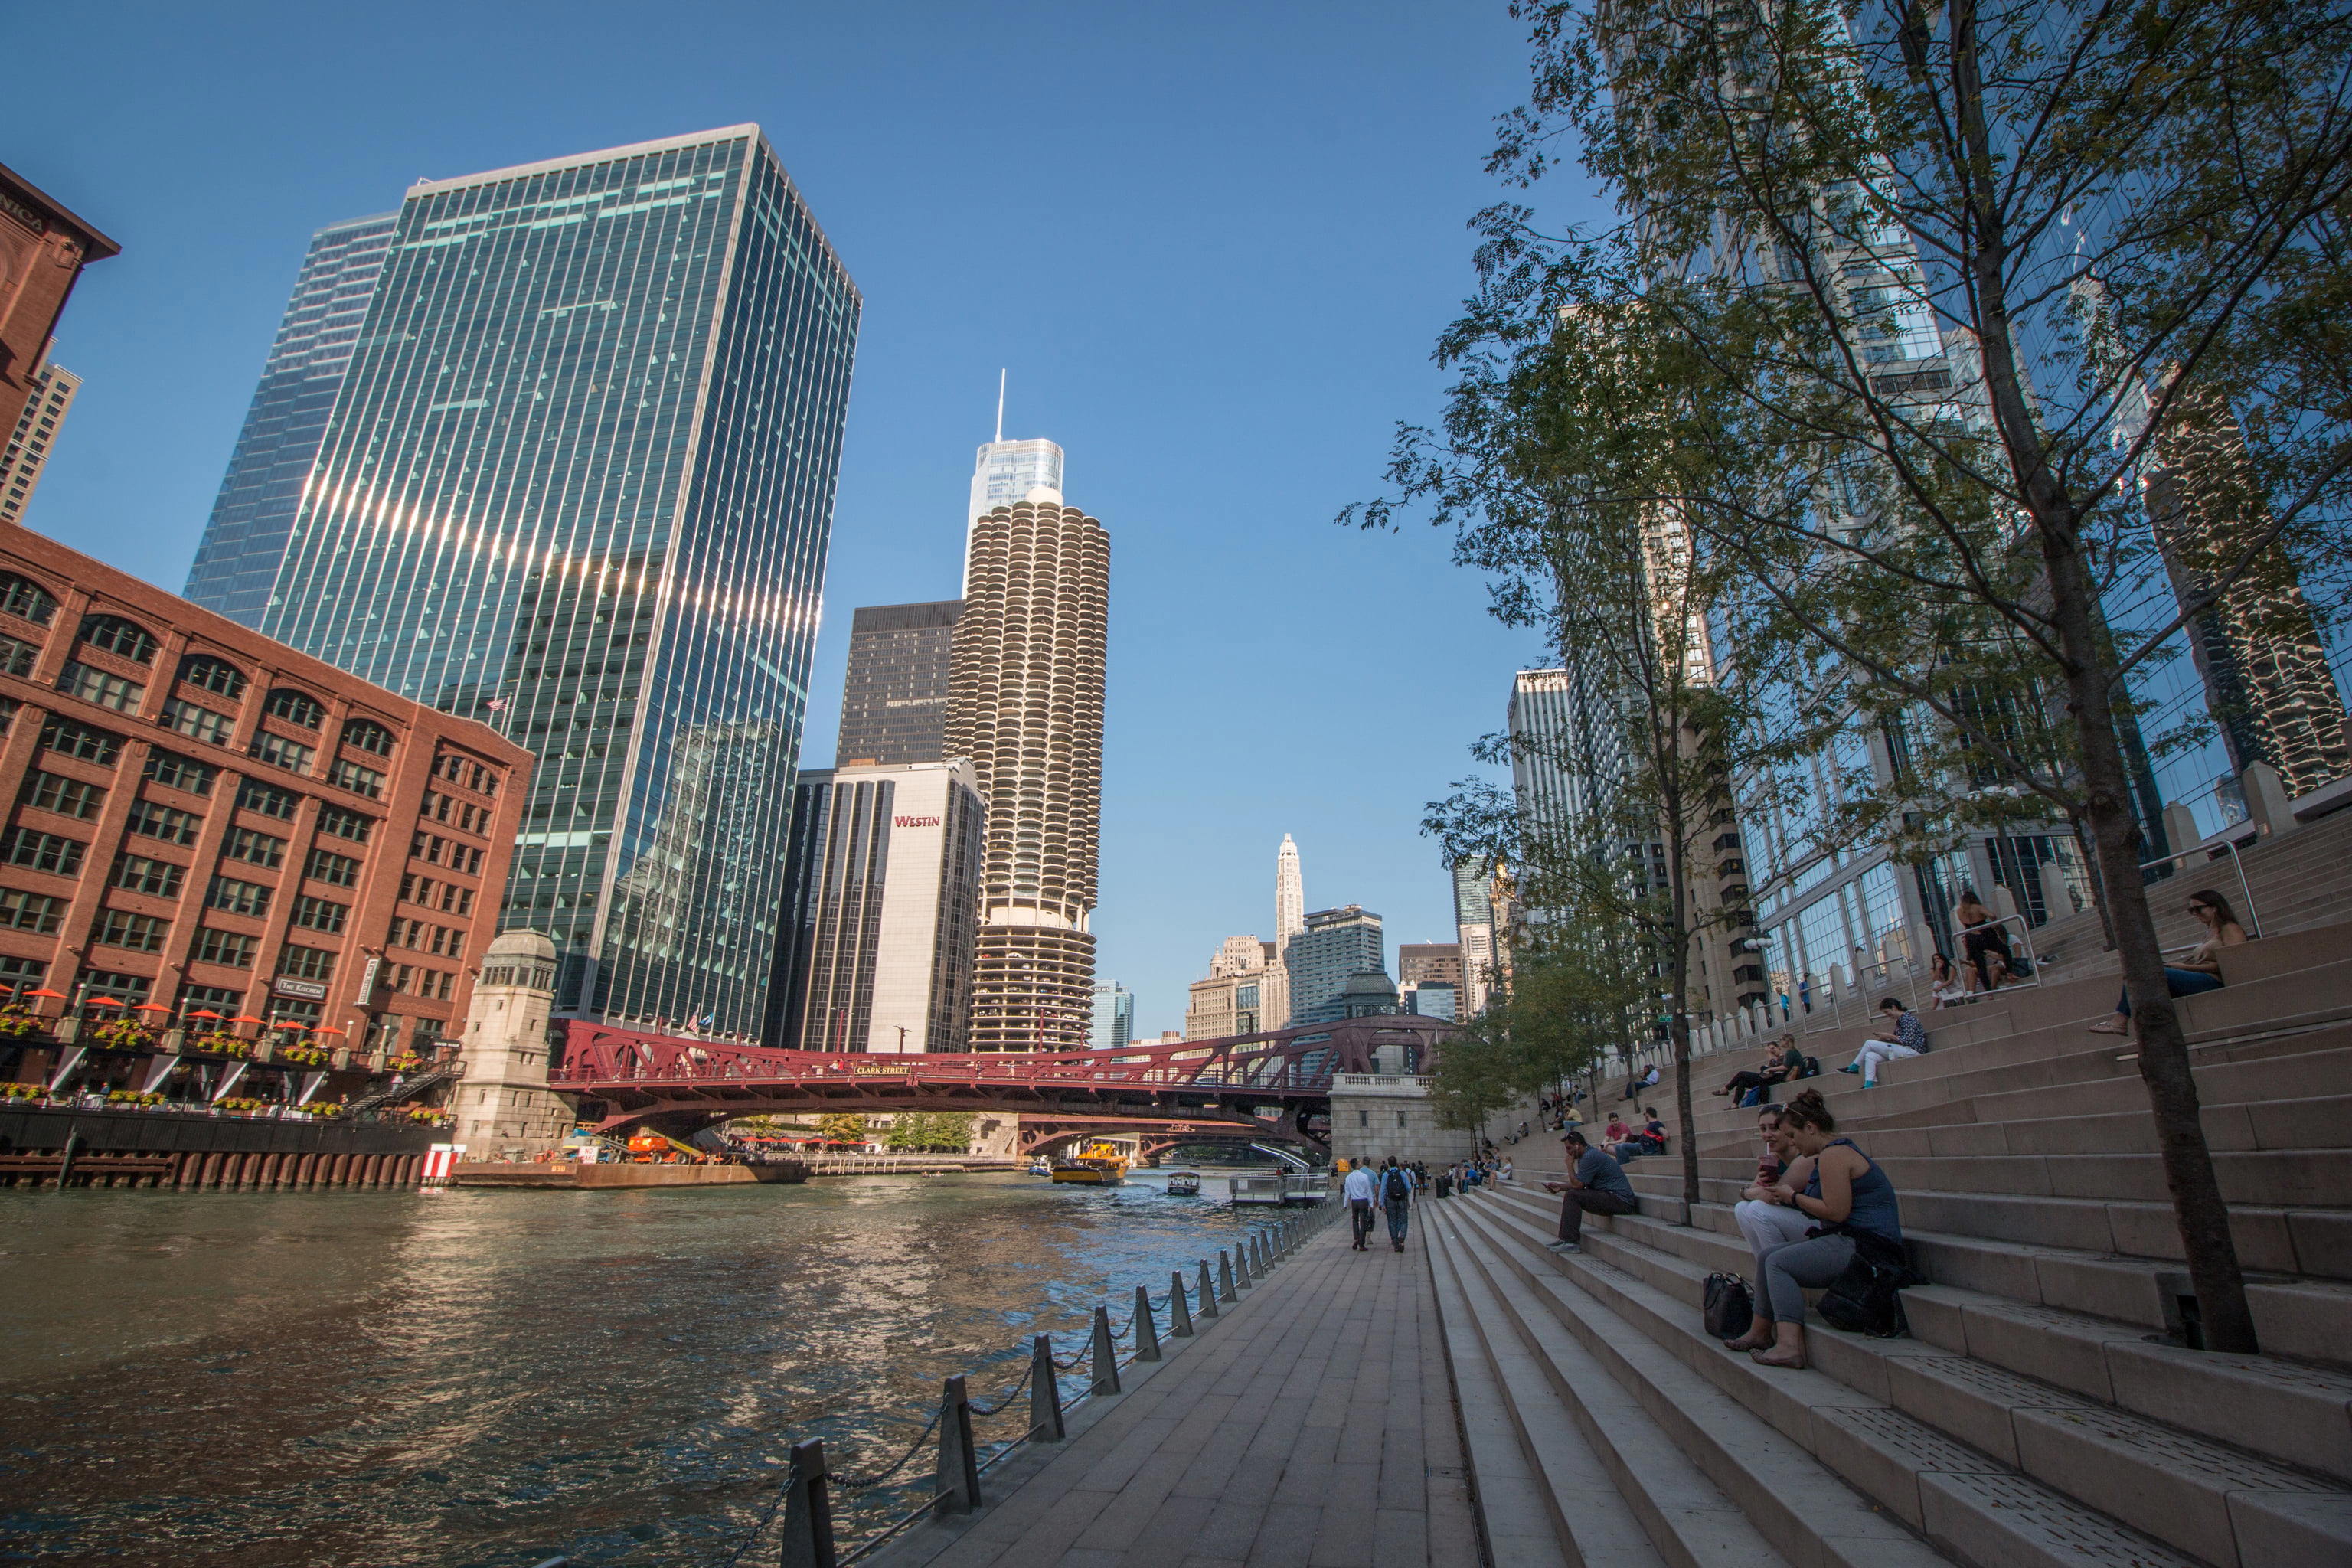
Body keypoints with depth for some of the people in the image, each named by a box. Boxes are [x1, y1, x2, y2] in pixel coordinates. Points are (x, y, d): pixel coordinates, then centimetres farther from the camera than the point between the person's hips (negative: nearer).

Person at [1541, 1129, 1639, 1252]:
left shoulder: (1590, 1157, -17)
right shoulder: (1589, 1154, 16)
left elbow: (1577, 1185, -16)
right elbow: (1579, 1183, 21)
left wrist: (1570, 1165, -4)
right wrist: (1560, 1187, 12)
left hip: (1619, 1200, -11)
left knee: (1572, 1196, -19)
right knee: (1571, 1194, 17)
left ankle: (1571, 1242, -19)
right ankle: (1566, 1238, 14)